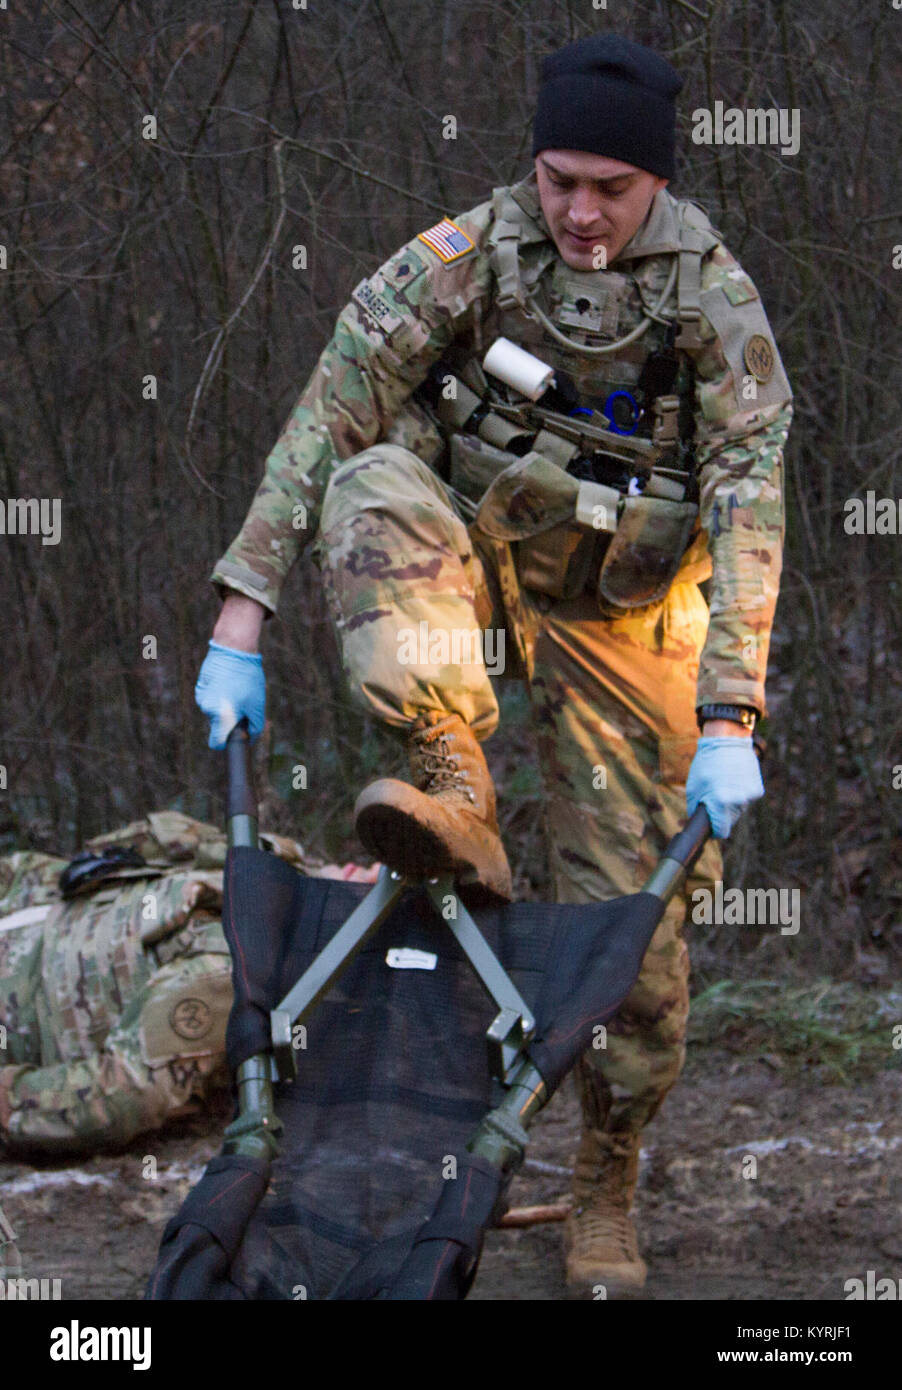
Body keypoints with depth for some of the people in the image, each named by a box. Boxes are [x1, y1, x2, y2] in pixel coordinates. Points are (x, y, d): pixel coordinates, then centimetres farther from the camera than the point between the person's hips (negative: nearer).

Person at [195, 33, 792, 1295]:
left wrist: (730, 725, -31)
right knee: (374, 488, -33)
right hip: (473, 563, 1)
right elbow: (324, 421, -18)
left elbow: (748, 517, -22)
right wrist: (240, 626, -24)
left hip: (618, 616, -1)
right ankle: (457, 805, -37)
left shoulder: (716, 304, -18)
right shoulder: (465, 258, -17)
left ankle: (606, 1194, 16)